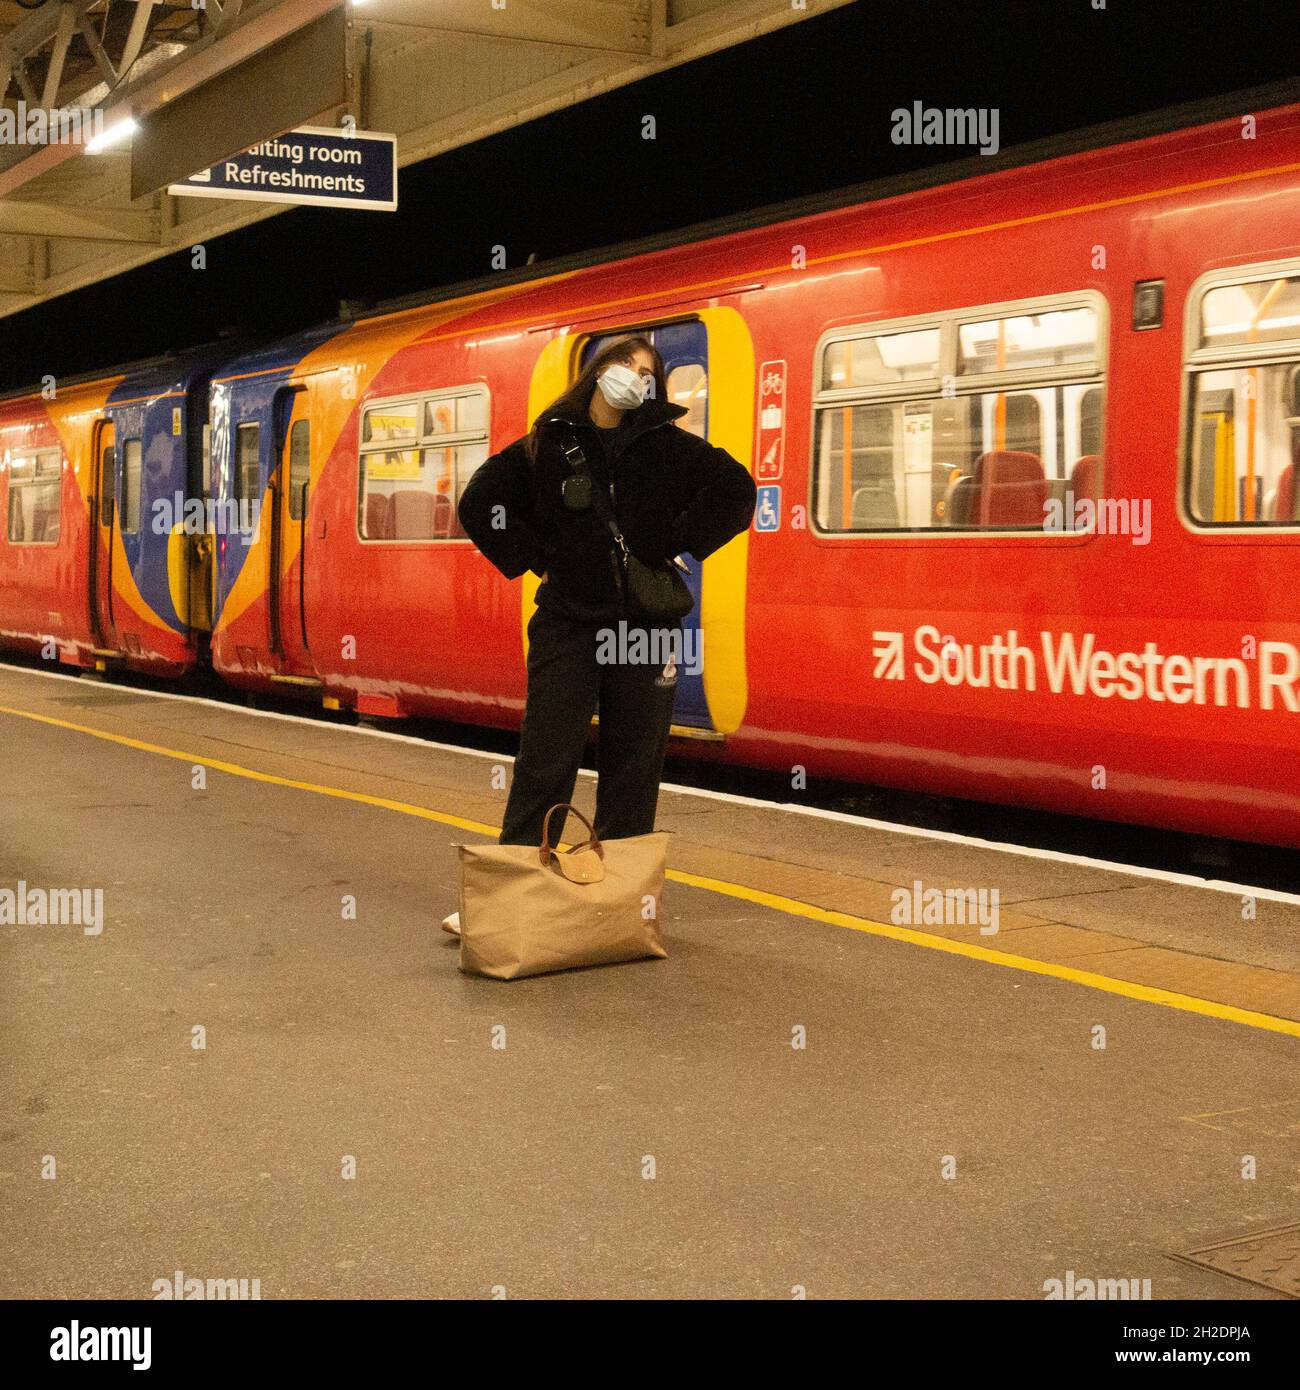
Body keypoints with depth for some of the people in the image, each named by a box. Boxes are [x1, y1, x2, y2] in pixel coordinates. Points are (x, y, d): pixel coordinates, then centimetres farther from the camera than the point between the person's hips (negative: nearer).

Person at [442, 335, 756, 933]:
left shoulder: (666, 446, 4)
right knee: (545, 766, -4)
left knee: (632, 769, 5)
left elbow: (736, 490, 3)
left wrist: (679, 547, -2)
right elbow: (479, 503, 8)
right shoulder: (547, 444, 3)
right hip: (566, 626, -1)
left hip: (644, 627, 1)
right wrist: (532, 560, 1)